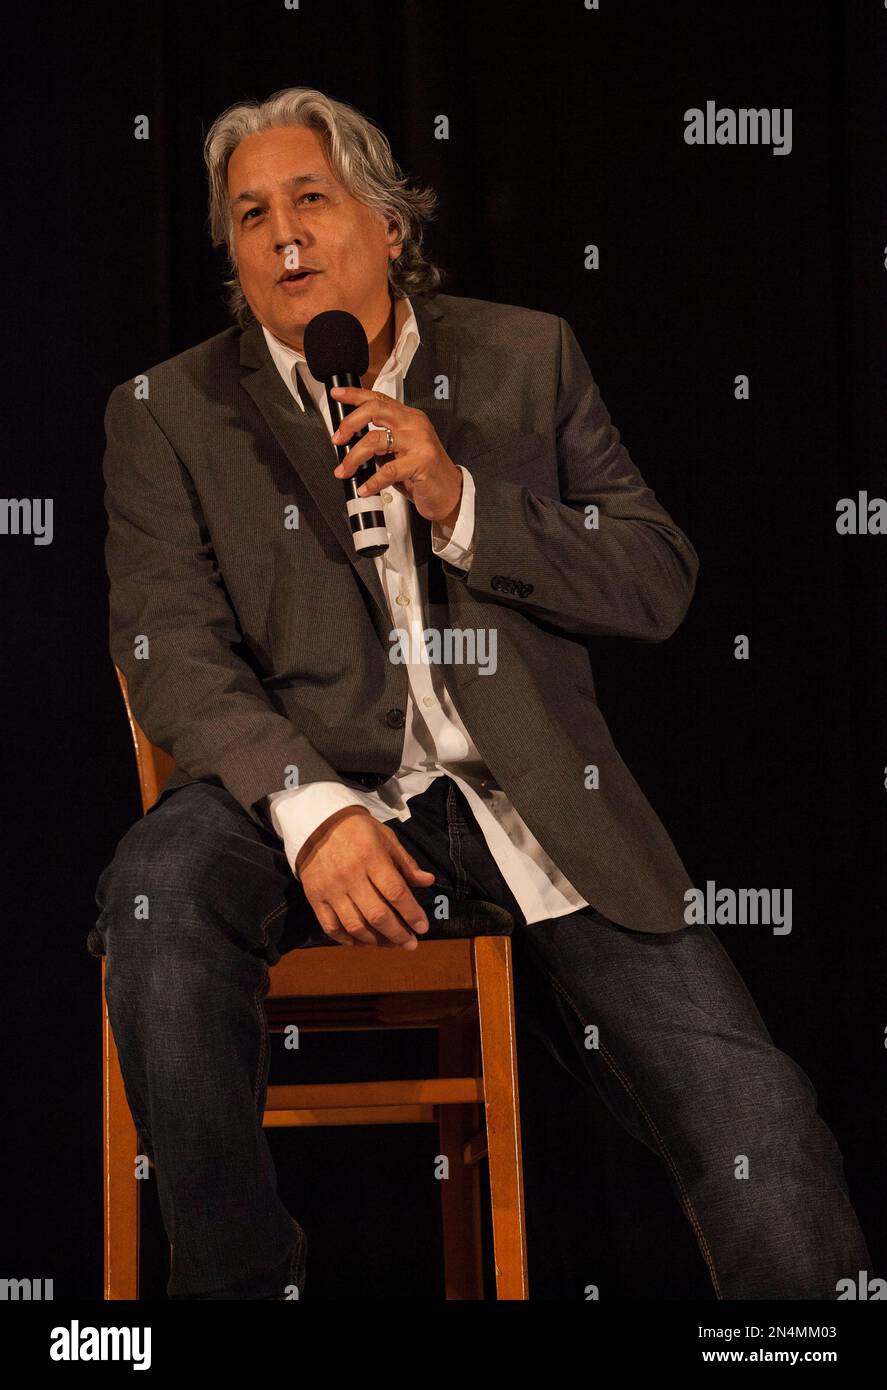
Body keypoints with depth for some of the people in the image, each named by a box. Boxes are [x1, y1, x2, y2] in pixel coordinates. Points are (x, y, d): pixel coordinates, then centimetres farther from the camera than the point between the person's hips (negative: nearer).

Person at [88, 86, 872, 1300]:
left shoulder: (527, 356, 13)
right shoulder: (168, 413, 8)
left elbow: (658, 583, 7)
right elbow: (175, 651, -4)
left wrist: (462, 504, -9)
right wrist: (310, 810, -23)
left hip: (529, 794, 1)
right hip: (308, 784, 0)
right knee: (159, 894, -34)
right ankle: (234, 1275, -16)